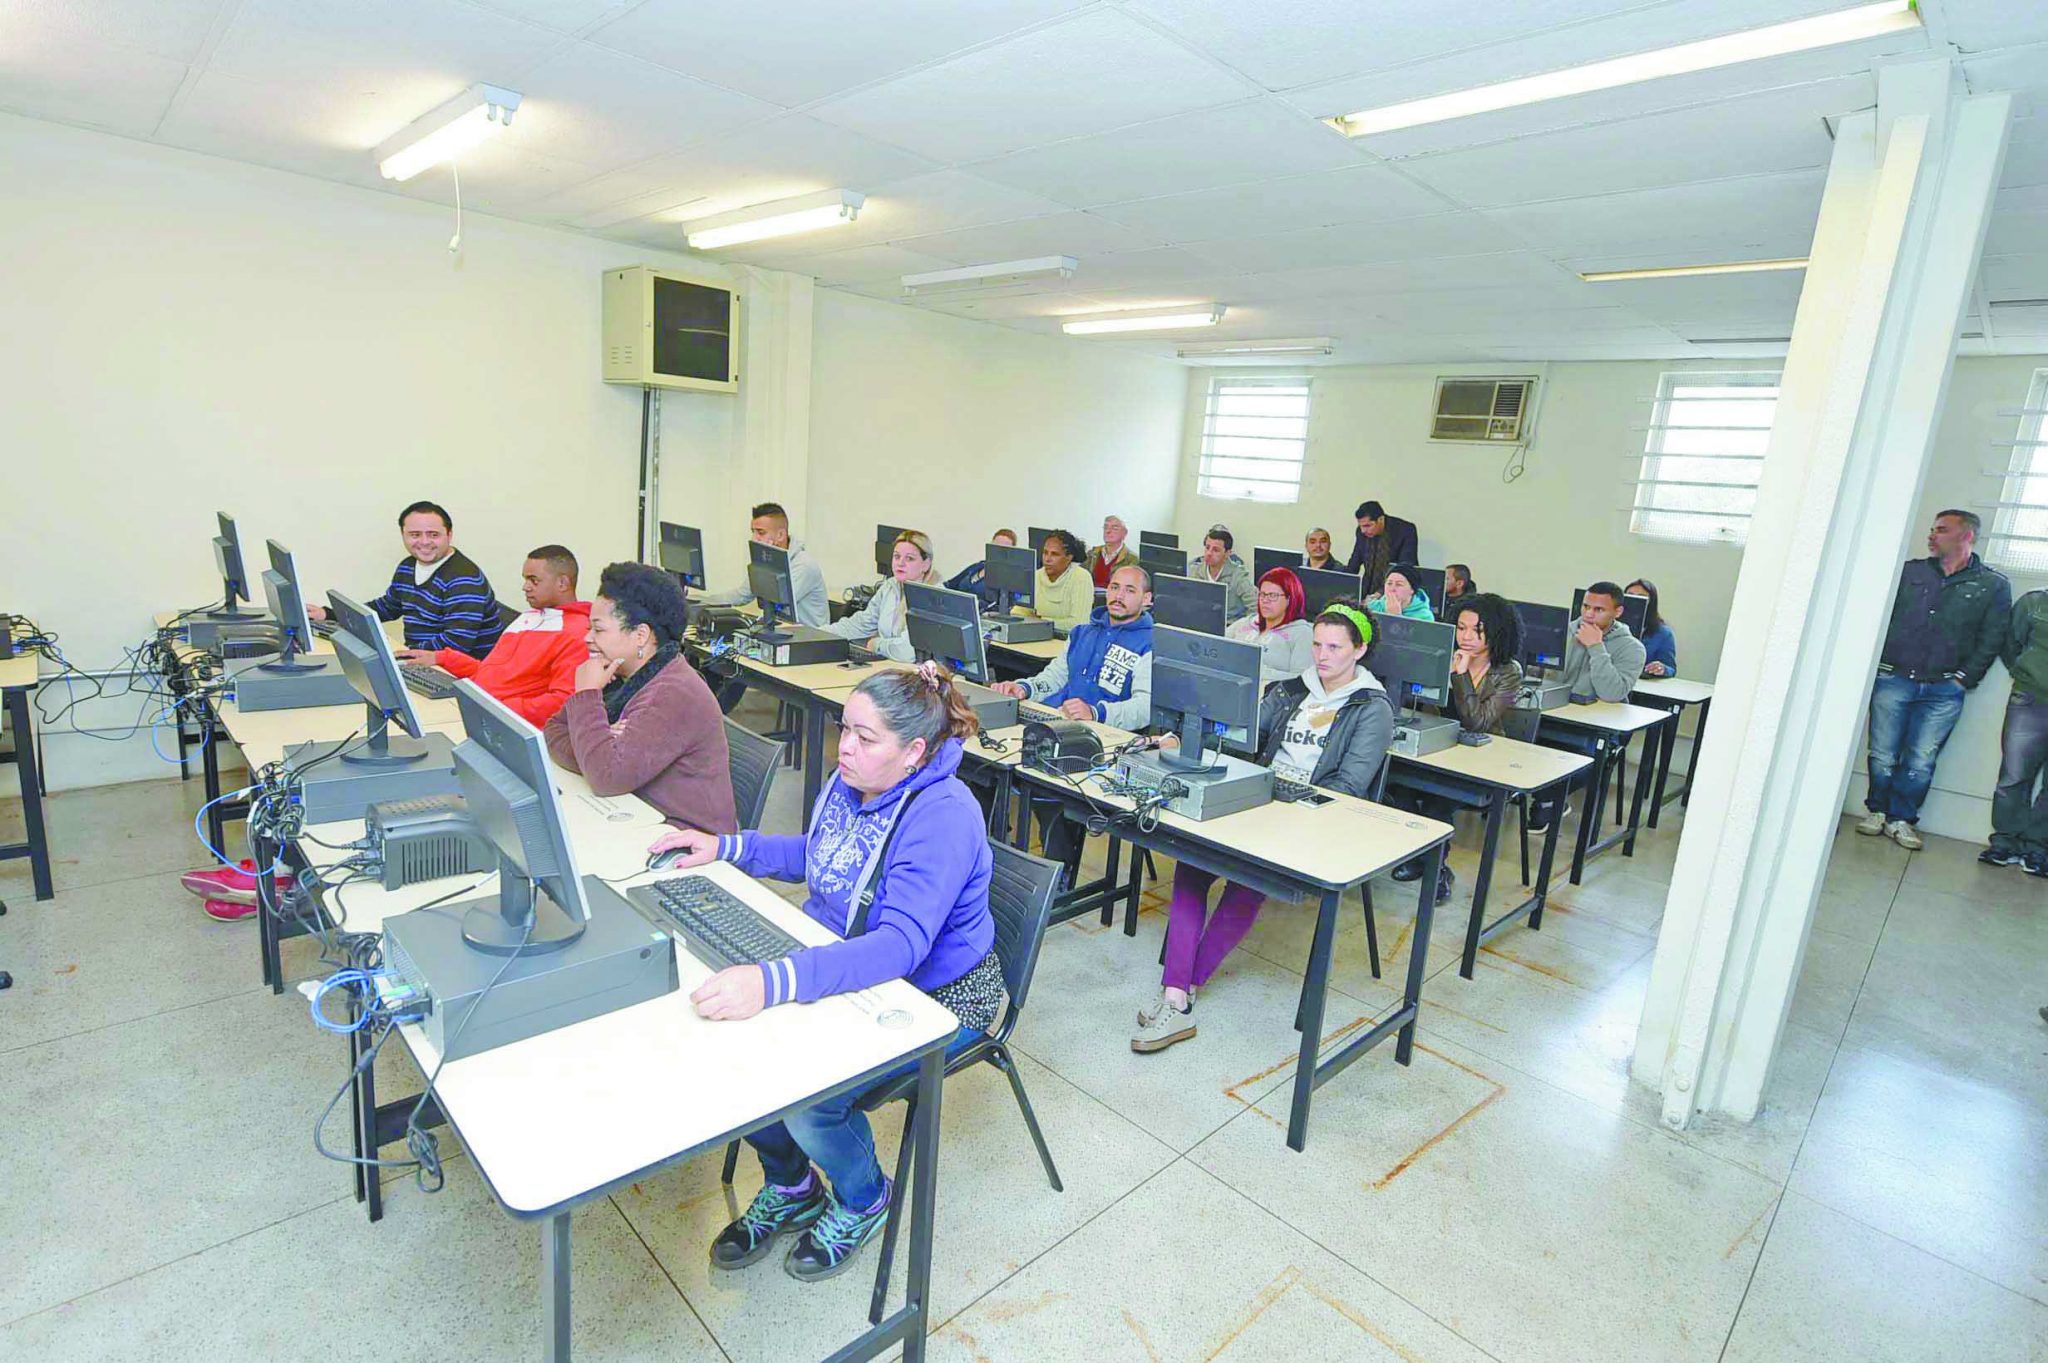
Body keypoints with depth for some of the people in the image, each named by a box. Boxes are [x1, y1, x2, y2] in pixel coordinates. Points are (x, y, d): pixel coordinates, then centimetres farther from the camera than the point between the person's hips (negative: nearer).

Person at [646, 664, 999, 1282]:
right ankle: (790, 1187, 20)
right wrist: (724, 847, 5)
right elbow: (813, 855, 18)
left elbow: (901, 945, -40)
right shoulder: (851, 781, -3)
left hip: (934, 998, -7)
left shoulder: (942, 816, -29)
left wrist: (773, 981, -51)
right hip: (844, 970, 8)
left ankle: (863, 1199, 13)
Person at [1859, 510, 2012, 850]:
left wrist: (1964, 677, -5)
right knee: (1882, 756, 3)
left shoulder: (1994, 585, 6)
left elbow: (1991, 640, 3)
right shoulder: (1909, 572, 9)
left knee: (1921, 762, 2)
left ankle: (1901, 819, 14)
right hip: (1893, 680, 1)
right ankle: (1876, 811, 18)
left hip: (1943, 691, -1)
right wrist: (1876, 660, -2)